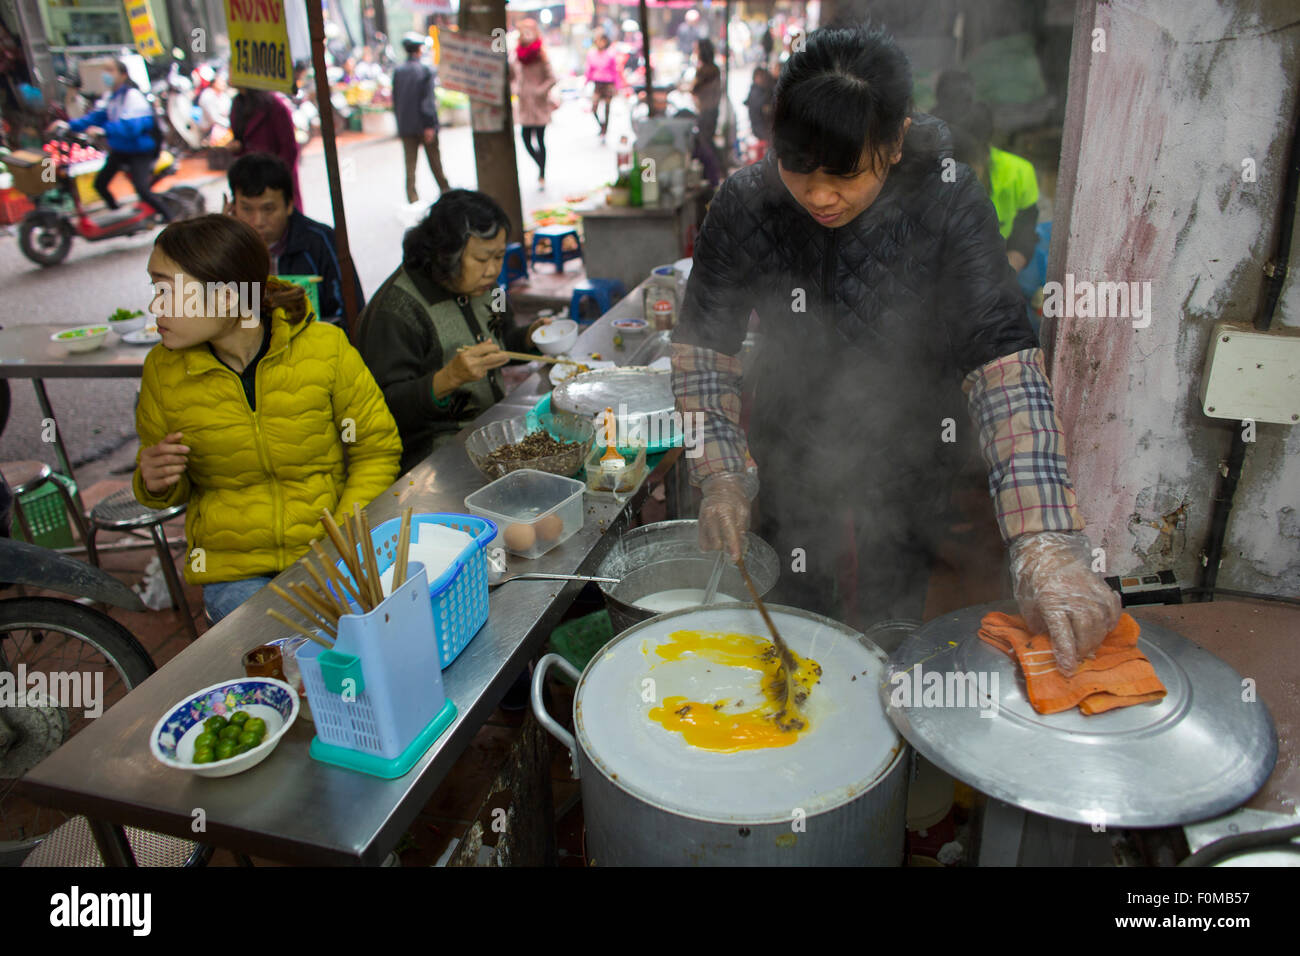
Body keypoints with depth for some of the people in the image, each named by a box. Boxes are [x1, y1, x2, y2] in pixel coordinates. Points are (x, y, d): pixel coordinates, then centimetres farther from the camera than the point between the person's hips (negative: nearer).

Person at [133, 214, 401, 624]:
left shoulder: (325, 348, -8)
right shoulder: (162, 369, -1)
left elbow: (377, 449, -1)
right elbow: (171, 488, 14)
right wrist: (155, 484, -12)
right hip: (233, 570, 1)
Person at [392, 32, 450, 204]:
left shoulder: (397, 71, 5)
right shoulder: (427, 70, -9)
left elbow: (395, 100, 7)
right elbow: (429, 99, -14)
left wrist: (401, 123, 13)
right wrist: (430, 125, -13)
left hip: (405, 125, 3)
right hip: (424, 124, -3)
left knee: (410, 162, 4)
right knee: (434, 160, 10)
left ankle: (413, 198, -1)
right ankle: (444, 189, 24)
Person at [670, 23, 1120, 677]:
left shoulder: (949, 206, -24)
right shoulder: (745, 205, -19)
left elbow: (1004, 365, -34)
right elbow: (701, 347, -13)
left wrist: (1046, 545, -44)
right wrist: (720, 477, -26)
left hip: (905, 460, -1)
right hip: (791, 447, 1)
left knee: (890, 623, 18)